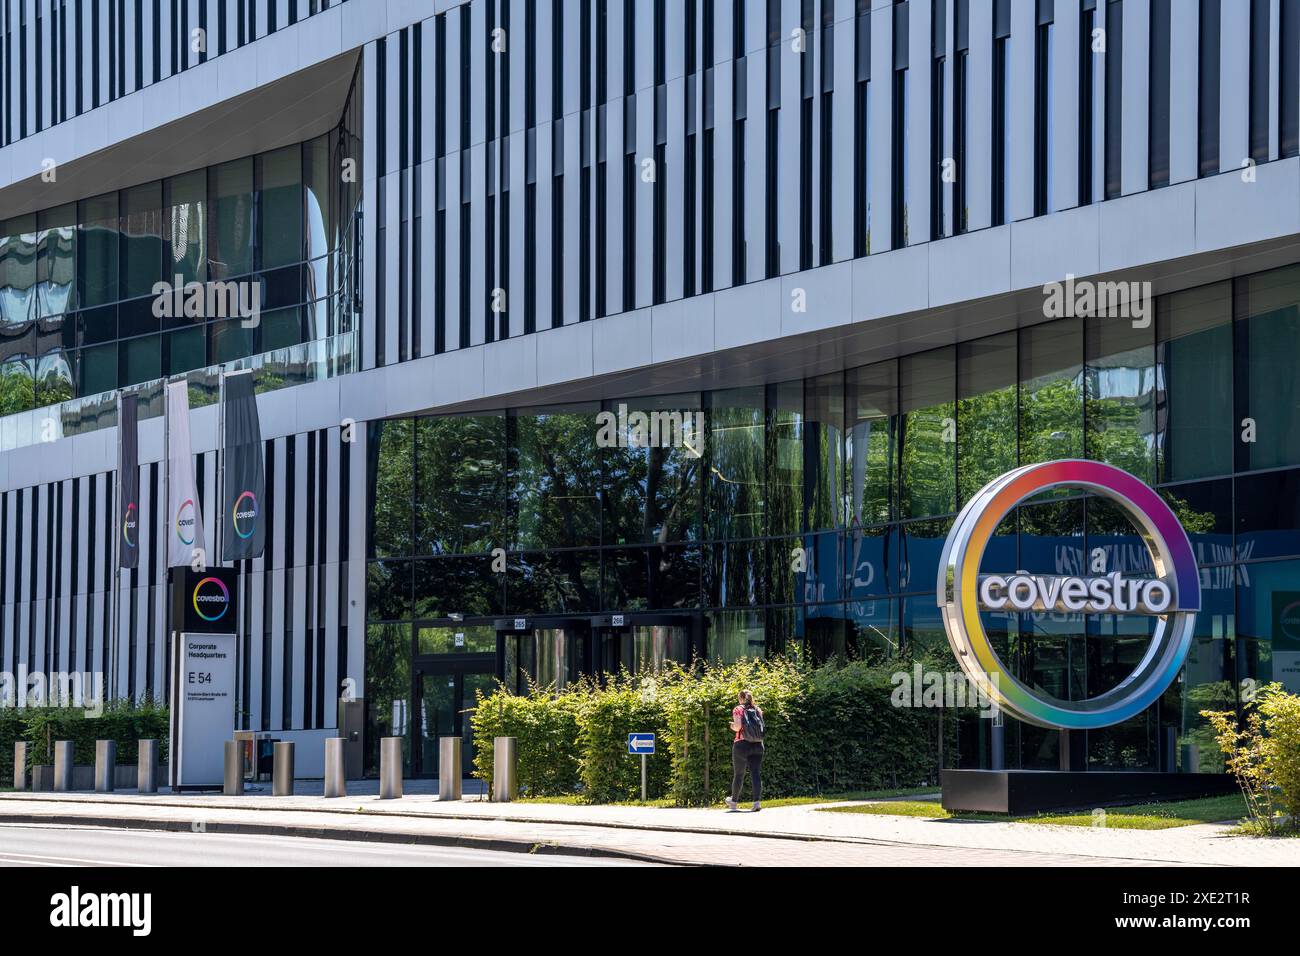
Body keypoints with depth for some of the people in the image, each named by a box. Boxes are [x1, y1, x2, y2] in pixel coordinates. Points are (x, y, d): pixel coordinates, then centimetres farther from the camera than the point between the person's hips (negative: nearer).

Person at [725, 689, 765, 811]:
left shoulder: (738, 709, -3)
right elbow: (761, 728, 13)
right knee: (756, 773, -3)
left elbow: (738, 726, -18)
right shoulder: (758, 710, 11)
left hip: (742, 744, -3)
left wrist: (732, 726, 5)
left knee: (738, 774, 10)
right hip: (758, 745, 3)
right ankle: (757, 801, -19)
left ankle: (733, 801, 26)